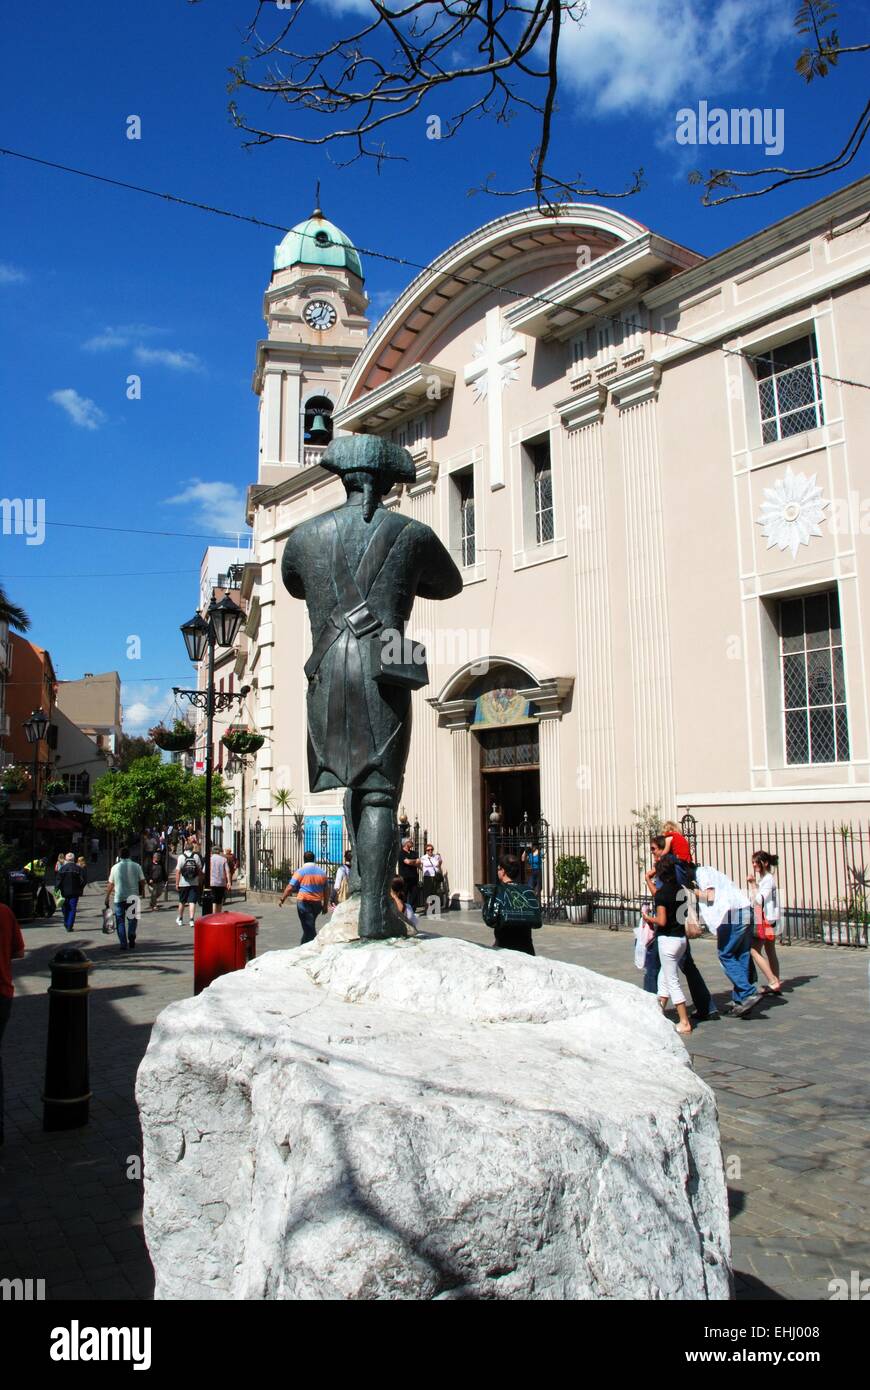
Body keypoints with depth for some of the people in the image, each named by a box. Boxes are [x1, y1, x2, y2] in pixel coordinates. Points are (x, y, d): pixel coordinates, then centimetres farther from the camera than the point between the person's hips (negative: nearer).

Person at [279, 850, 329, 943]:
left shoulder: (300, 872, -6)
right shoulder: (322, 872, 6)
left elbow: (290, 888, -8)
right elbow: (326, 891, 9)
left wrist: (282, 899, 3)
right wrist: (325, 905, 17)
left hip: (304, 902, -4)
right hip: (317, 903, 5)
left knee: (308, 928, -2)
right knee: (310, 926, 19)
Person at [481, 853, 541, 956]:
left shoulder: (498, 890, -10)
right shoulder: (527, 890, 1)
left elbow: (491, 921, -15)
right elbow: (537, 922, -1)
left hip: (504, 947, -3)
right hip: (526, 947, 4)